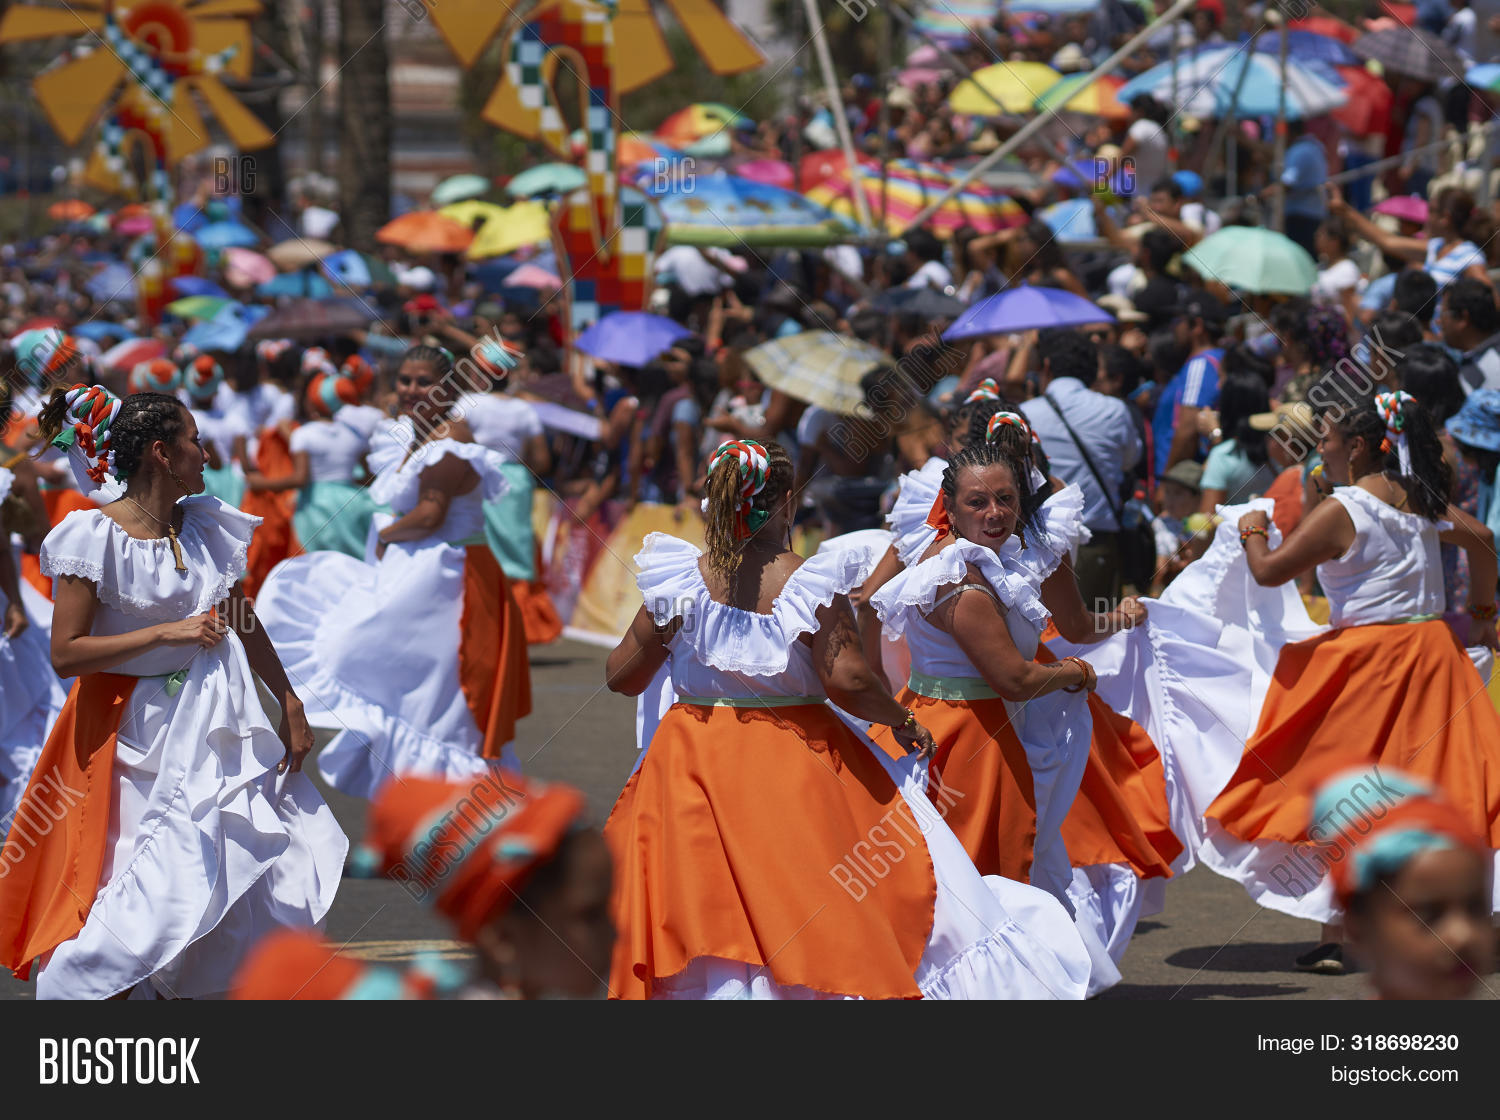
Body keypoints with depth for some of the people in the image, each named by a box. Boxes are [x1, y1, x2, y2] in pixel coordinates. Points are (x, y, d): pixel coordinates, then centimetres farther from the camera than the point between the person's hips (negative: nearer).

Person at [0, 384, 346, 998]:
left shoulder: (206, 524, 4)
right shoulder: (96, 538, -14)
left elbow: (244, 625, 14)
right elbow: (65, 653, -17)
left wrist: (291, 706, 15)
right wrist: (168, 632, -19)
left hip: (213, 722, 7)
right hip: (135, 730, -6)